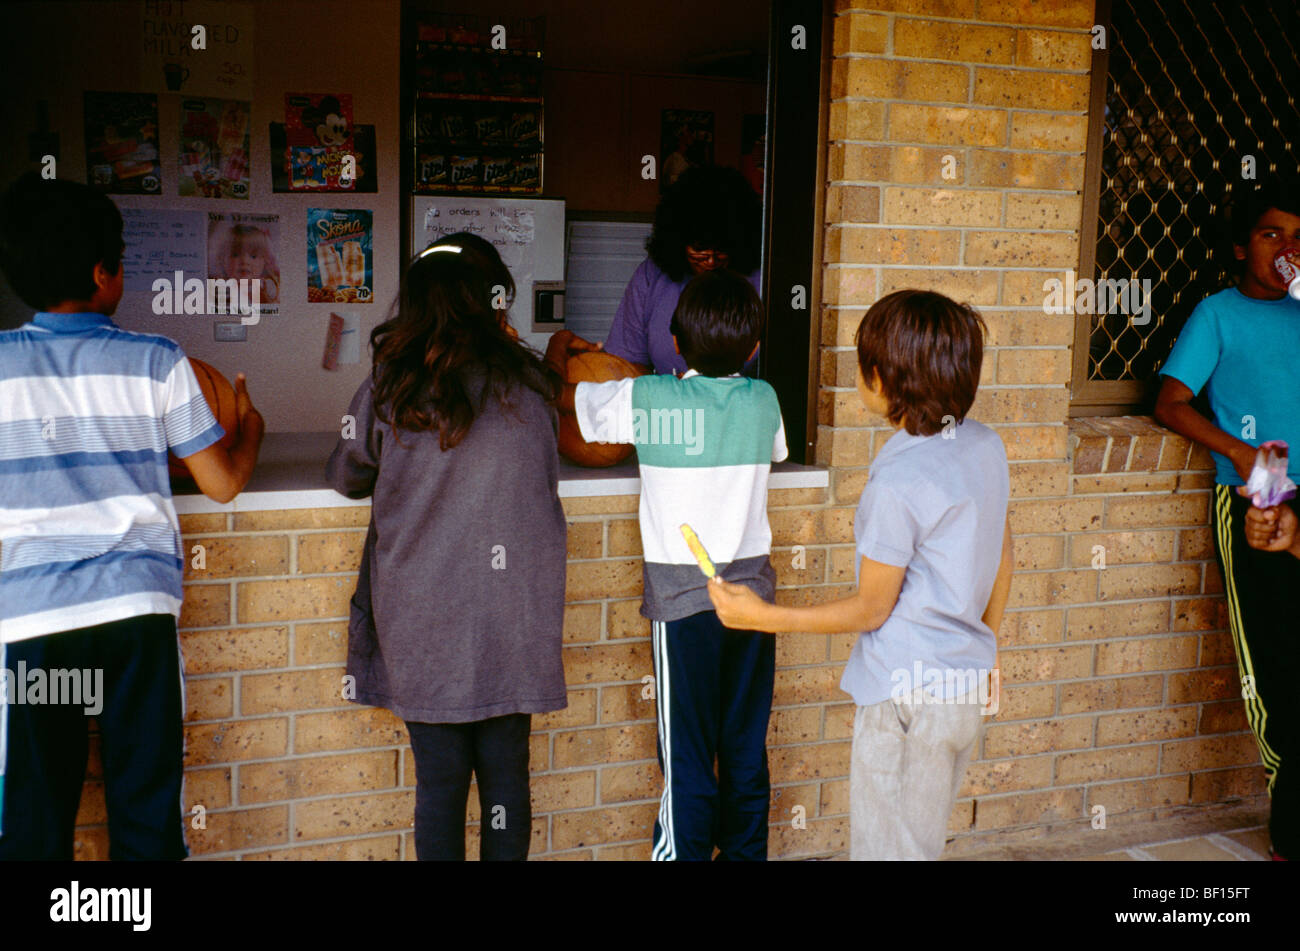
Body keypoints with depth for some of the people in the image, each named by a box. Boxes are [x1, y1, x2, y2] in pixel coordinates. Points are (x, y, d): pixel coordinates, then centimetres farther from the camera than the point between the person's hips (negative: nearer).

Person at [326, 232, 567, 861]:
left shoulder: (385, 392, -6)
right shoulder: (527, 386, -3)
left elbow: (346, 478, 10)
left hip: (421, 616, -1)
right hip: (512, 619, 1)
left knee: (440, 778, 9)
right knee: (506, 773, 12)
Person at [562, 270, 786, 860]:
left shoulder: (646, 399, -11)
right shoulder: (764, 400, 0)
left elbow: (573, 399, 5)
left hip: (682, 596, -4)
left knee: (687, 758, 3)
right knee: (746, 751, 14)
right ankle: (745, 854, 26)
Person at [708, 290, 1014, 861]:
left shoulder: (897, 483, -23)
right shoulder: (985, 446, 1)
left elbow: (870, 609, -16)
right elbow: (1001, 556, 13)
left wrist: (762, 617, -9)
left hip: (907, 691, -9)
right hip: (966, 686, 9)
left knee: (885, 851, 5)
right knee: (921, 846, 21)